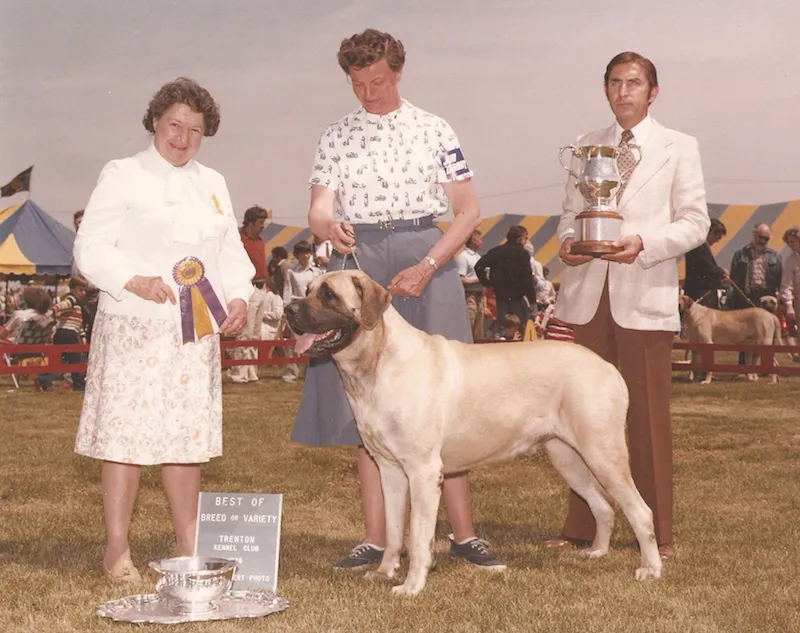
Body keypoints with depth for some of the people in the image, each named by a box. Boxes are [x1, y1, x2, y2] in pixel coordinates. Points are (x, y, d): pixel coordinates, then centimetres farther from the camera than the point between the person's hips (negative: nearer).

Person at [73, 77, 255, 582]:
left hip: (195, 331, 5)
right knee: (127, 435, -5)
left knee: (186, 437, 9)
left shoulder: (213, 184, 18)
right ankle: (118, 550, 4)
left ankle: (188, 545, 17)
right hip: (135, 329, -5)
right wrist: (135, 281, -23)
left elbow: (232, 252, 19)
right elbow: (91, 249, -7)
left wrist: (238, 298, 1)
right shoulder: (123, 176, 1)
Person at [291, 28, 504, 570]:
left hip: (424, 260, -2)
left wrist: (426, 268, -11)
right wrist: (327, 225, -25)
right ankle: (375, 539, 6)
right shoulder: (337, 137, 10)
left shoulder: (434, 132, 4)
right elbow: (319, 207, 0)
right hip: (357, 262, 2)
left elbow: (469, 211, 1)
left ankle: (463, 532, 3)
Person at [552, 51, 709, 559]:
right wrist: (567, 240, -5)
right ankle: (582, 526, 13)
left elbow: (695, 222, 1)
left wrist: (644, 243, -16)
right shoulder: (587, 147, 16)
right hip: (589, 294, 3)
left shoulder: (678, 148, 6)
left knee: (649, 415, 0)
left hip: (645, 294, -3)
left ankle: (657, 533, 9)